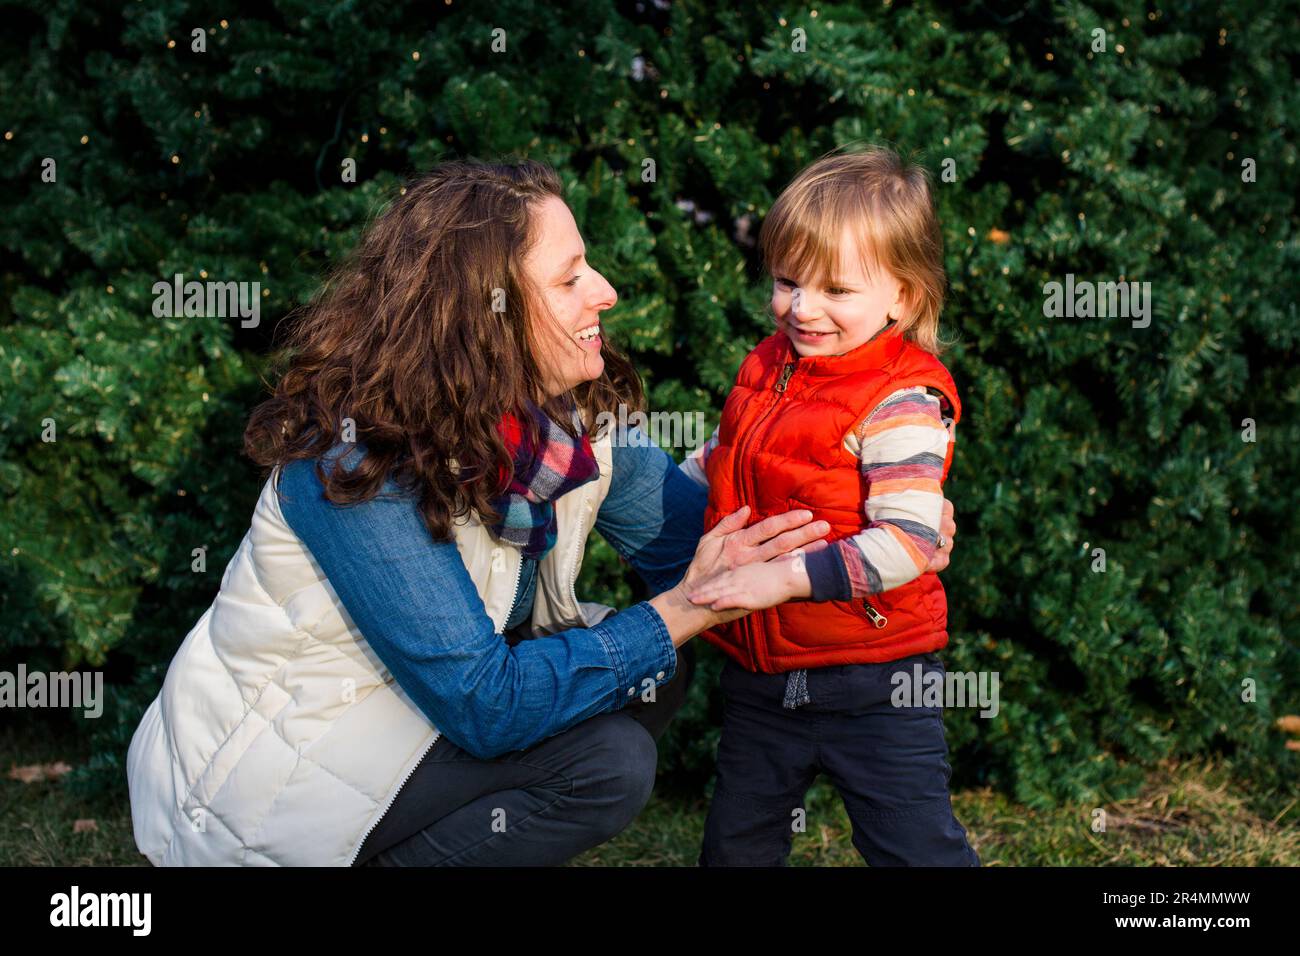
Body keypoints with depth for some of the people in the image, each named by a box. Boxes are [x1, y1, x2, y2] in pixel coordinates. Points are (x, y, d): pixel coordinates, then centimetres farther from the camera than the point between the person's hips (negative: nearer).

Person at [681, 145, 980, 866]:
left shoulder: (902, 401, -19)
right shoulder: (770, 368, 5)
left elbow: (907, 542, -29)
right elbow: (722, 459, 26)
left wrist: (788, 576, -32)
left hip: (873, 685, -7)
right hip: (759, 673, 7)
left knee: (917, 851, 2)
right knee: (734, 847, 21)